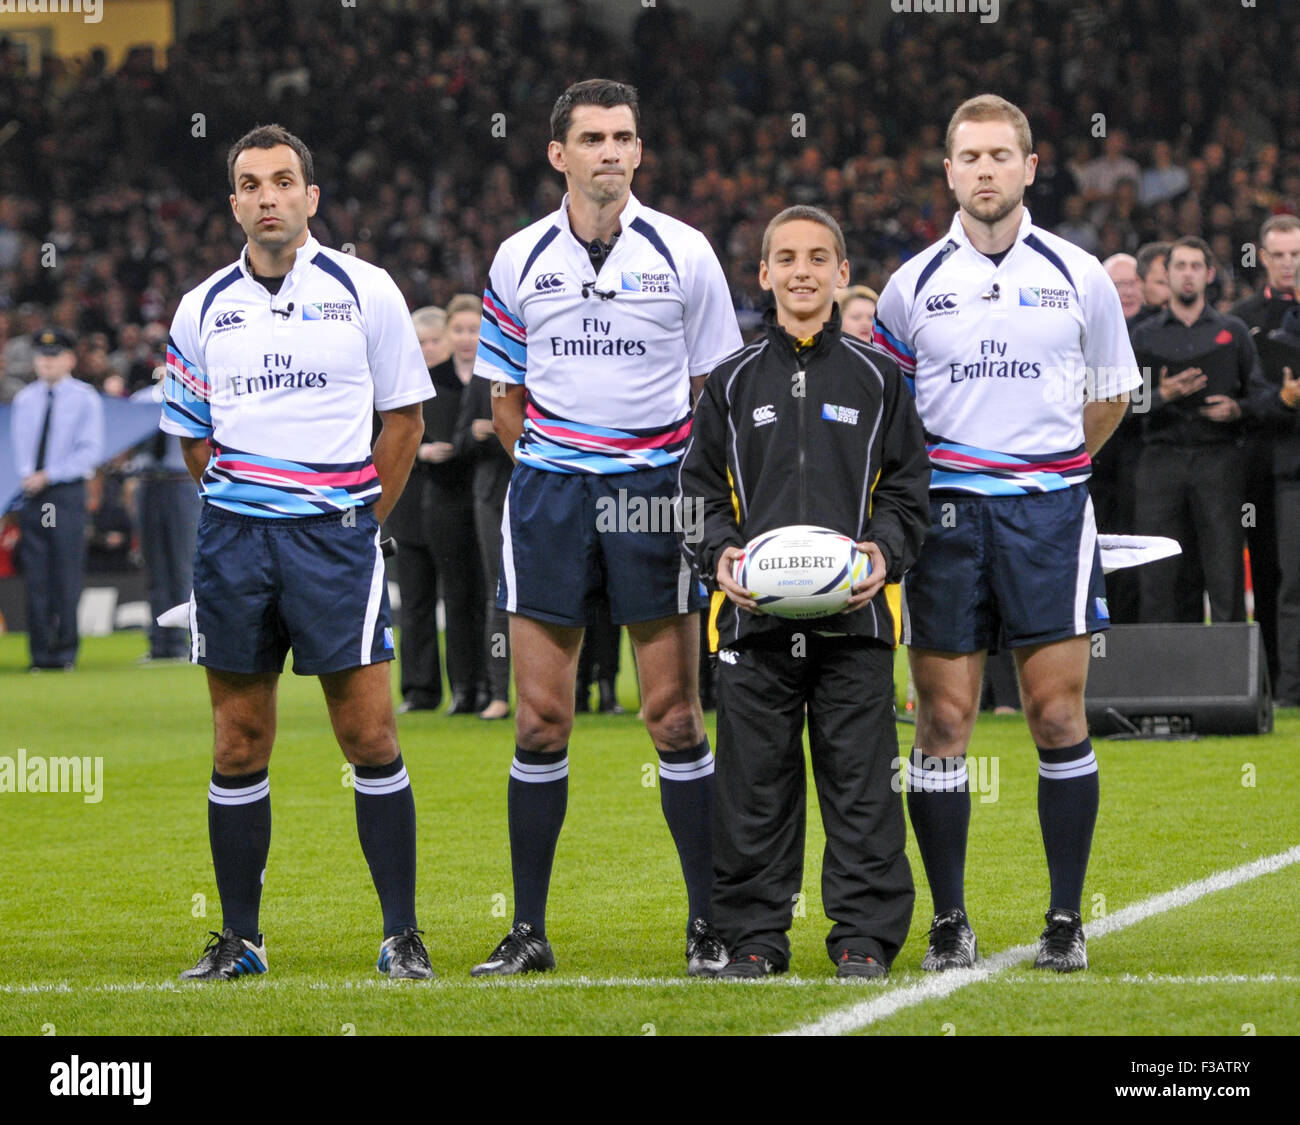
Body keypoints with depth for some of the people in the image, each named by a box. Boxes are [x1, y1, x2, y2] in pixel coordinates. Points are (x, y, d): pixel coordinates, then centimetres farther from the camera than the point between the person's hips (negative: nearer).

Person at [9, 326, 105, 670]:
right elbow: (18, 445, 15)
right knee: (36, 576, 1)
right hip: (30, 495, 4)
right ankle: (40, 653, 4)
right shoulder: (24, 400, 14)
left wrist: (49, 475, -14)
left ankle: (65, 651, 0)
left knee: (67, 574, -5)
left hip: (67, 492, -4)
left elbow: (91, 450, -7)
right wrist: (25, 476, -6)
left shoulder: (85, 399, -1)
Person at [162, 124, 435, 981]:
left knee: (369, 734, -6)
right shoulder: (202, 310, 8)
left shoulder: (365, 292, 2)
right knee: (239, 744, 5)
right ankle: (240, 938, 12)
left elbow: (404, 418, 8)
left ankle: (402, 934, 1)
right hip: (234, 538, 3)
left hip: (337, 533, -2)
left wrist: (356, 517, 6)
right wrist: (244, 510, 12)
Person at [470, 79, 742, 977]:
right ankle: (528, 930, 7)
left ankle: (710, 924, 4)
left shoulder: (684, 254, 2)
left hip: (655, 492, -1)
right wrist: (557, 473, 9)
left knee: (675, 716, -3)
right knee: (540, 718, 1)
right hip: (547, 495, 2)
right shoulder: (520, 260, 6)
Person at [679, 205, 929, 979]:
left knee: (861, 784, -1)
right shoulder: (734, 381, 11)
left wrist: (886, 553, -9)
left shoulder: (878, 378, 9)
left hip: (855, 616, -1)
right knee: (756, 786, 2)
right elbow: (700, 488, 11)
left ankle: (866, 937, 5)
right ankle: (755, 936, 10)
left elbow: (908, 487, 9)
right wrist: (719, 554, -7)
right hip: (755, 614, 1)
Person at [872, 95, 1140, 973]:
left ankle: (1066, 920, 6)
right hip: (946, 512, 0)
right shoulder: (914, 284, 4)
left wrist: (1052, 464, 11)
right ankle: (950, 922, 6)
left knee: (1059, 716, -3)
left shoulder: (1079, 276, 4)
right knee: (944, 719, -1)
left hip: (1050, 507, 0)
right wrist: (938, 469, 7)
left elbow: (1111, 392, 16)